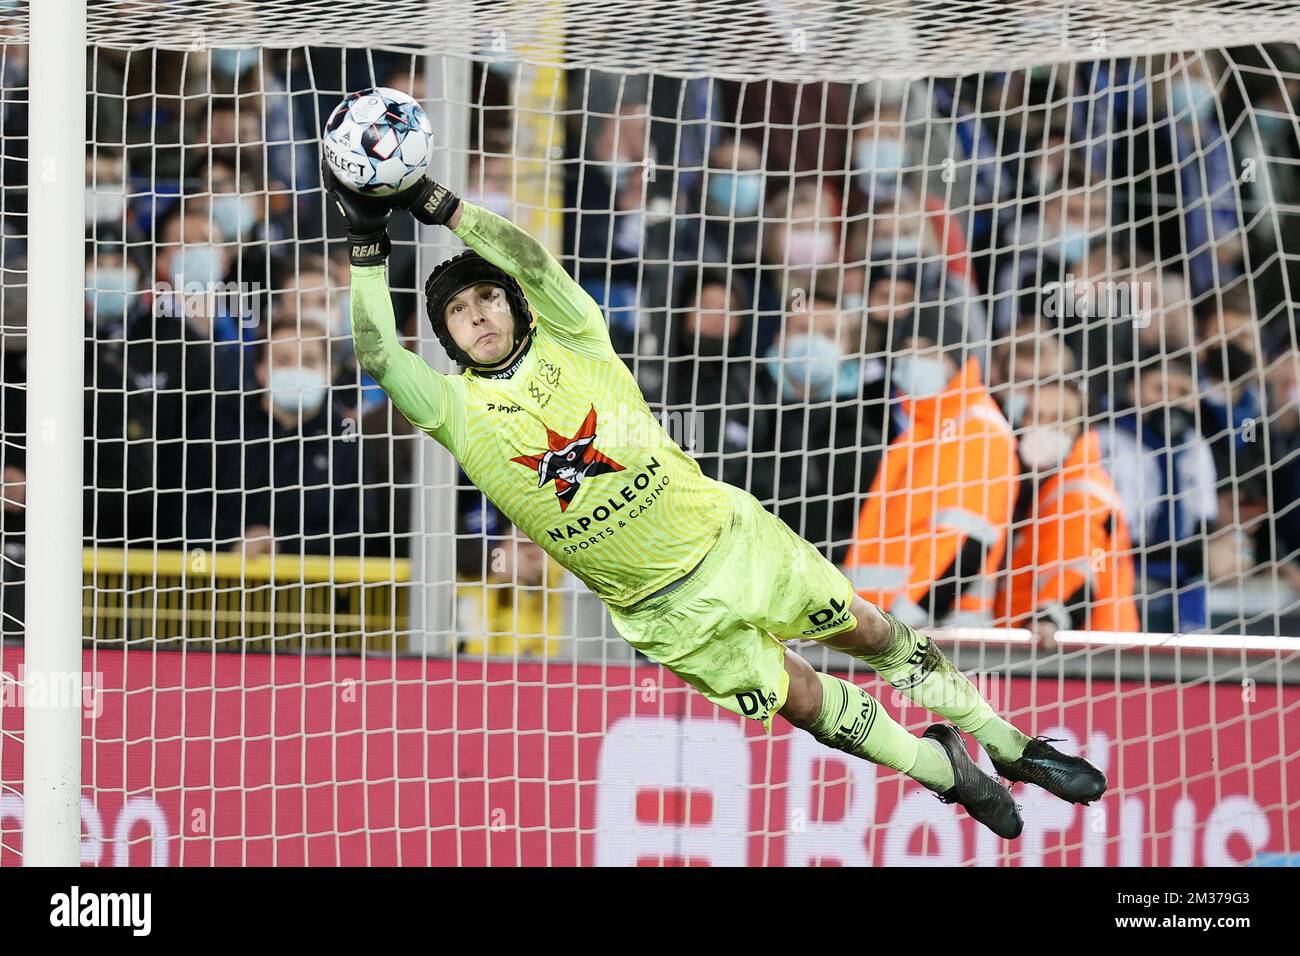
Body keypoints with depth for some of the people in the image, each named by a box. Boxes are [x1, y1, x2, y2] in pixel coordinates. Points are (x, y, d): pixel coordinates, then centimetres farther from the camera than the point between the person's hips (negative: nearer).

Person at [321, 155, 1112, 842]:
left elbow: (533, 260, -22)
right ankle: (942, 770, 25)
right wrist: (369, 245, -31)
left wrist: (439, 204, -30)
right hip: (669, 612, -1)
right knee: (806, 699, 2)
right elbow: (378, 356, -24)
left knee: (871, 633, 9)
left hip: (732, 536, 1)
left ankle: (1009, 745, 26)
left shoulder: (572, 344, -6)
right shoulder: (460, 412, -9)